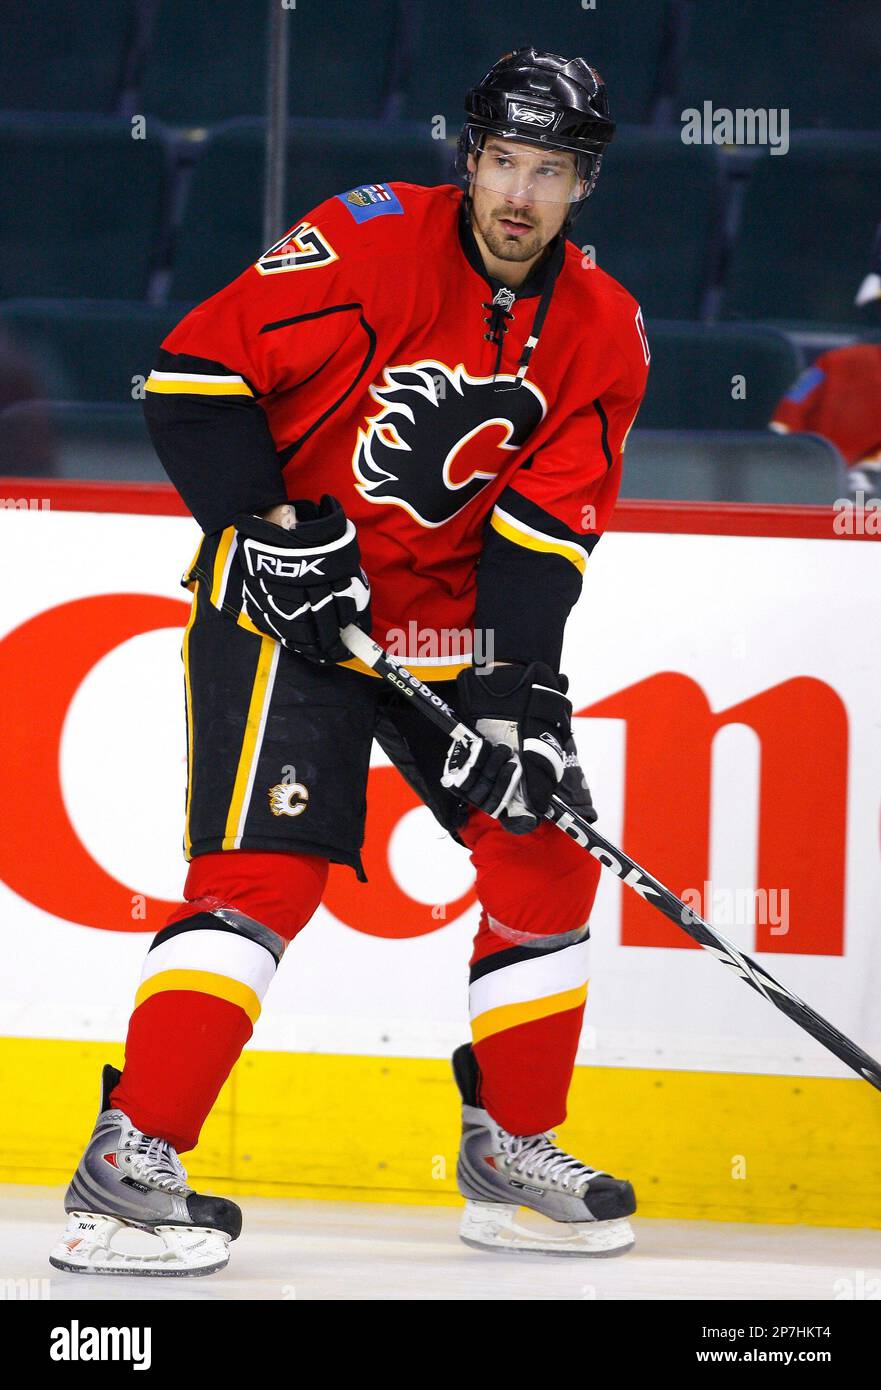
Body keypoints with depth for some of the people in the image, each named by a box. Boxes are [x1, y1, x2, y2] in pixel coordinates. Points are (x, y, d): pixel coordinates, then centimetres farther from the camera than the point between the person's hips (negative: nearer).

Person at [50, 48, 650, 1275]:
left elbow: (542, 532, -5)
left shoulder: (600, 334, -1)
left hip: (453, 623, 6)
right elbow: (194, 376, -16)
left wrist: (519, 693, -16)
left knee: (544, 854, 4)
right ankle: (129, 1161, -22)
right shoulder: (371, 243, -16)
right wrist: (271, 529, -21)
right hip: (286, 602, -6)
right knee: (266, 867, -19)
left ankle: (513, 1149, 20)